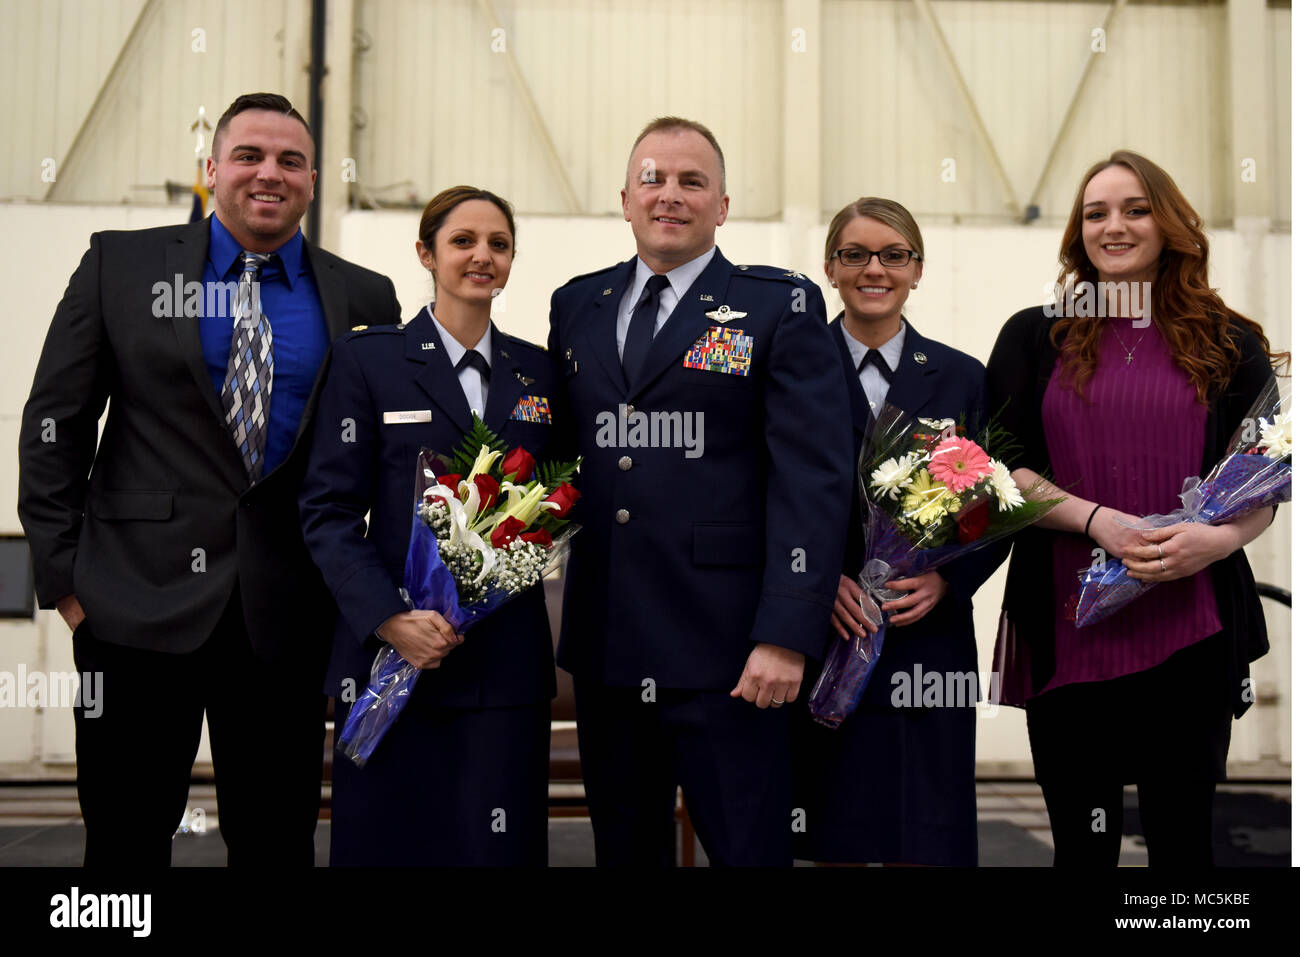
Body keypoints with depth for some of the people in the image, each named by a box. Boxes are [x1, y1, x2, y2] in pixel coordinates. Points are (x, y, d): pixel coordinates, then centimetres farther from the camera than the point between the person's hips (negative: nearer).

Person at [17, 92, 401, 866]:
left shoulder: (365, 299, 6)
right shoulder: (120, 264, 4)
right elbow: (55, 424, 4)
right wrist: (63, 573, -2)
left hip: (286, 615, 1)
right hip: (138, 600, -1)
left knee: (277, 840, 11)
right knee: (126, 838, 9)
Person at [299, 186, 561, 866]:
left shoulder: (537, 372, 12)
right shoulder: (366, 359, 2)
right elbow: (329, 510, -3)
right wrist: (389, 619, -15)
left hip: (507, 658, 3)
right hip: (390, 653, -2)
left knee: (498, 843, 1)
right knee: (386, 842, 4)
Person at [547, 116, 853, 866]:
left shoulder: (781, 307, -1)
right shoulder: (576, 306, 14)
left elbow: (813, 478, -8)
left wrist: (787, 635, -15)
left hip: (725, 650, -4)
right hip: (604, 647, 5)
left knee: (749, 845, 1)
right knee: (625, 848, 15)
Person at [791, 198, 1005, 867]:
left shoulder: (961, 378, 8)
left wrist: (946, 579, -10)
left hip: (928, 633, 1)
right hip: (823, 640, -1)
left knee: (923, 840, 3)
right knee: (834, 841, 5)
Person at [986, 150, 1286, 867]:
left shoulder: (1231, 345, 9)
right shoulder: (1034, 337, 9)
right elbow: (1001, 466, 3)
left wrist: (1220, 537, -15)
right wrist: (1096, 520, -13)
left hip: (1191, 631, 0)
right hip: (1067, 627, 0)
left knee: (1182, 835, 6)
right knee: (1083, 841, 7)